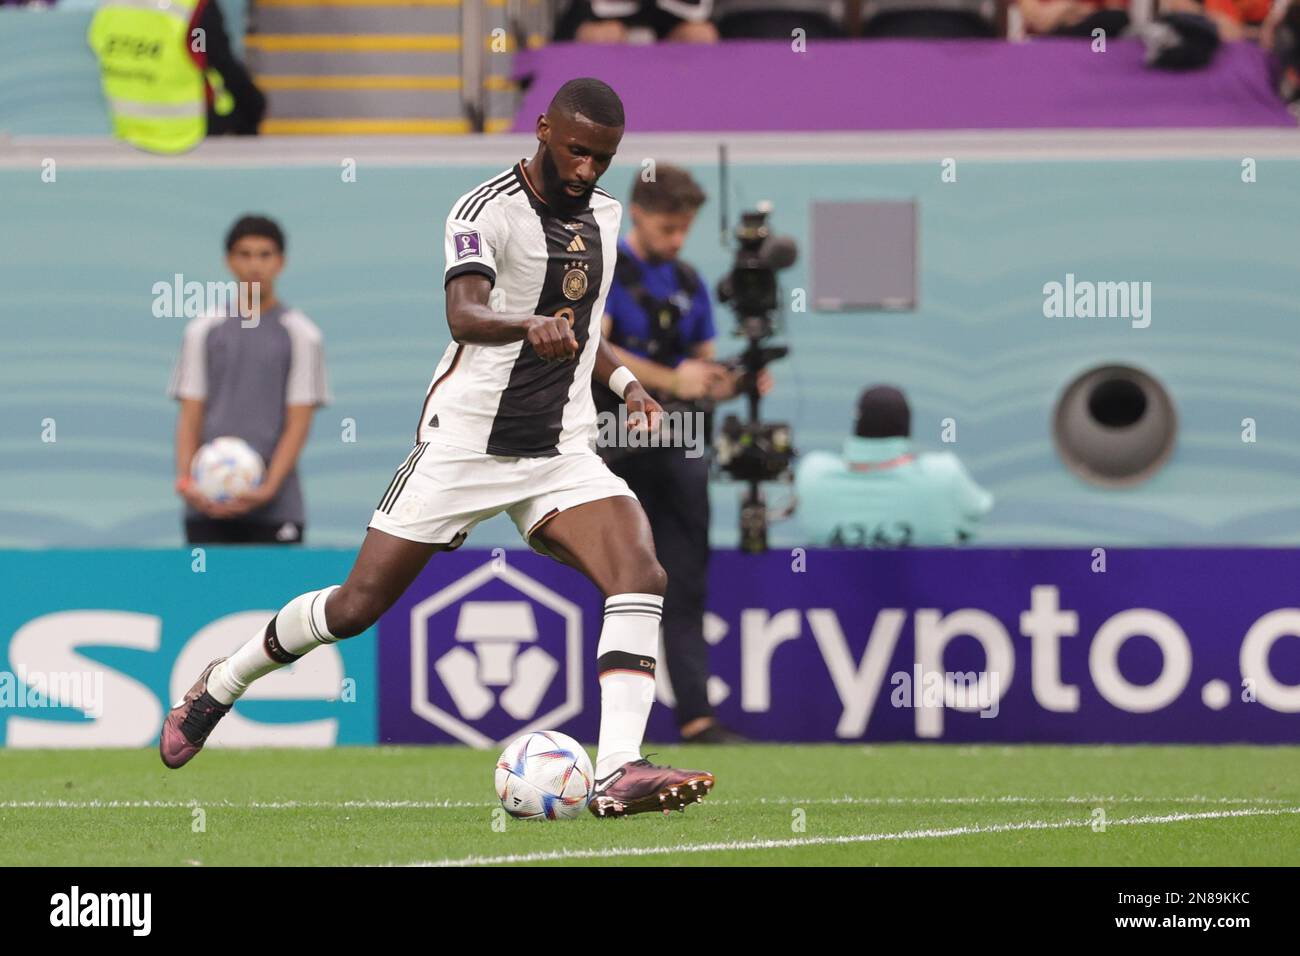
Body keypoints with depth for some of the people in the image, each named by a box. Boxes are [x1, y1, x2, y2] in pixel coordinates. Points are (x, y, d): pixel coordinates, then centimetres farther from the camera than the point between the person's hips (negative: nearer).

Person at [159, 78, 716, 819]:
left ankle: (619, 772, -28)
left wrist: (623, 379, 11)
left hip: (561, 453, 5)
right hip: (466, 444, -5)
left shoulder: (604, 215, 10)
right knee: (358, 604, 1)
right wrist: (529, 328, -52)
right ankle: (220, 687, 28)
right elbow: (463, 315, -32)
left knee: (642, 576, -21)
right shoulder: (489, 210, -13)